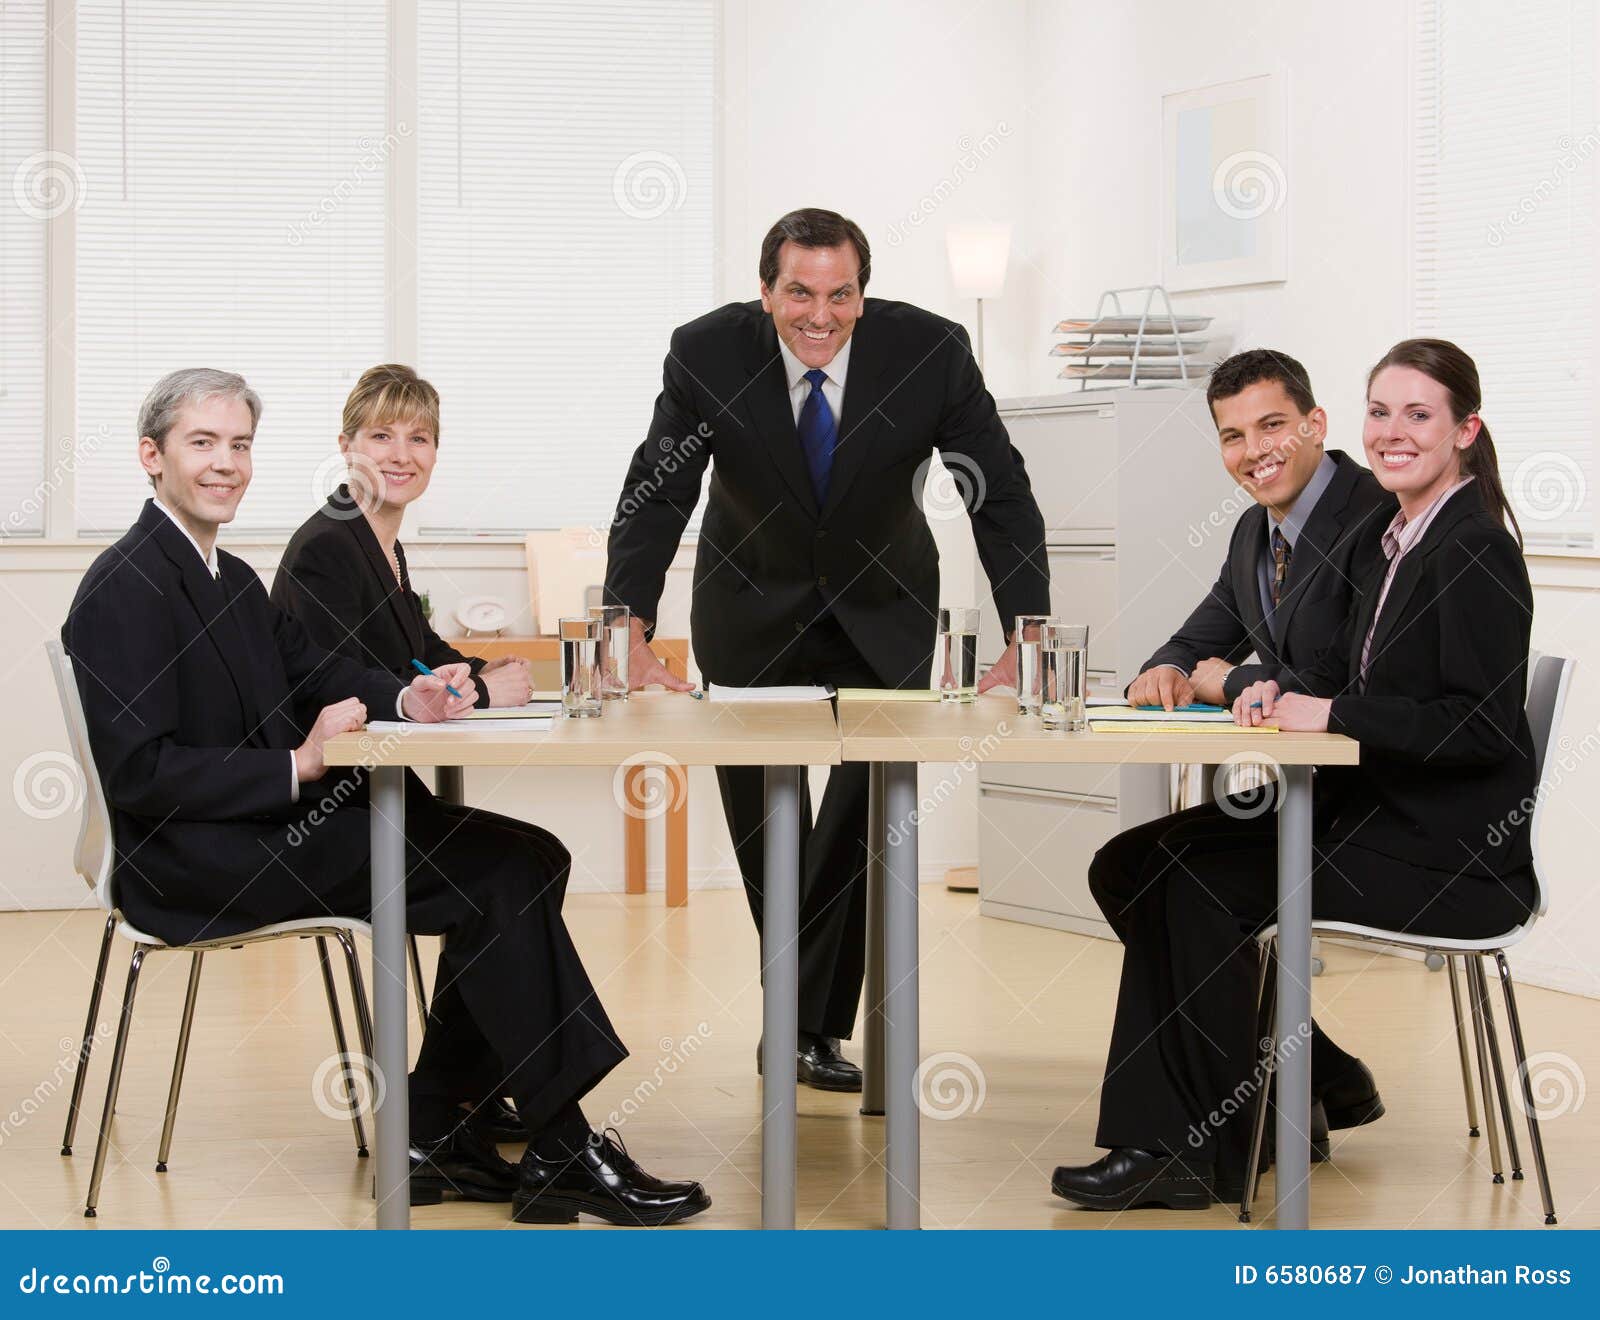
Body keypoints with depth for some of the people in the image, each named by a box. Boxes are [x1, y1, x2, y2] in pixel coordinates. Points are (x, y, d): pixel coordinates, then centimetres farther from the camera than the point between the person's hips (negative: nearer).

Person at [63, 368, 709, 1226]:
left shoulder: (233, 582, 19)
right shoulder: (125, 588, -11)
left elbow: (318, 677, 12)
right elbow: (139, 773, -18)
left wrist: (406, 703, -9)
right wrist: (298, 768, -22)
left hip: (267, 830, 9)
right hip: (189, 862, -9)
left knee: (515, 857, -6)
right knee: (496, 877, -18)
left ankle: (434, 1136, -3)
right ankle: (563, 1154, -14)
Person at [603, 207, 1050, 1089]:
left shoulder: (930, 350, -22)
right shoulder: (707, 354, -22)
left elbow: (1001, 497, -17)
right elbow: (652, 502, -19)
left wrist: (1028, 645, -25)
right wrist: (632, 643, -31)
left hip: (882, 606, 0)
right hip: (753, 605, 0)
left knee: (879, 795, -14)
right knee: (761, 814, 5)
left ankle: (814, 1023, -4)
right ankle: (799, 1008, 26)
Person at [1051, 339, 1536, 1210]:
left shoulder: (1474, 550, -15)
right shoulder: (1404, 538, 13)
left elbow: (1485, 729, -22)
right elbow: (1349, 666, 22)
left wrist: (1332, 713, -20)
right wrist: (1286, 690, 0)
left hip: (1450, 858, -9)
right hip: (1380, 822, 9)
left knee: (1202, 884, -15)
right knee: (1166, 867, -4)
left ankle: (1199, 1153, -2)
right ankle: (1159, 1144, -3)